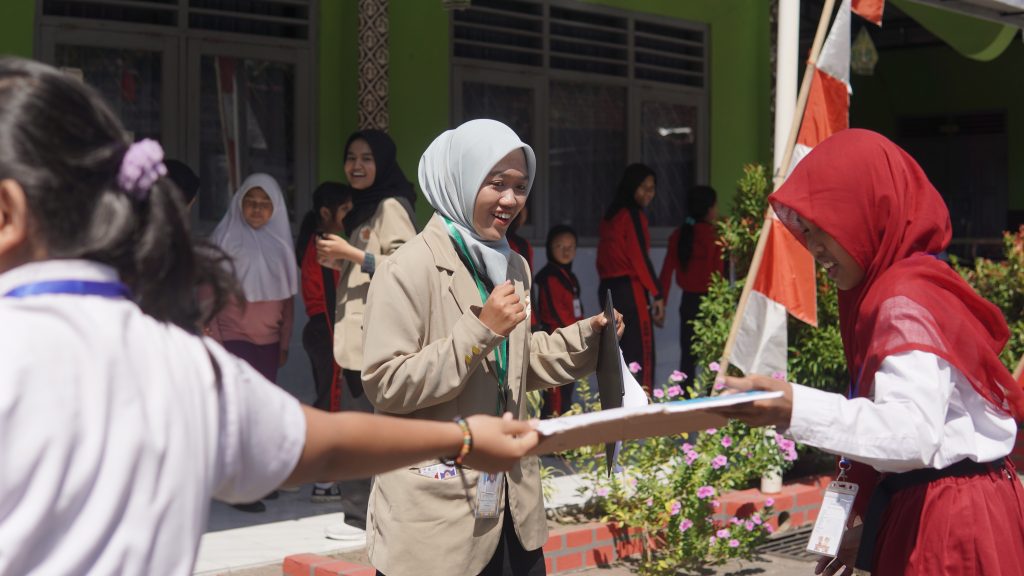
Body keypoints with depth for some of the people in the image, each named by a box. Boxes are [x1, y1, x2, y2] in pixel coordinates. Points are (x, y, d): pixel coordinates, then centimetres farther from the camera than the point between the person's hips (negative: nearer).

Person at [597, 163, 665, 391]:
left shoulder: (610, 215, 15)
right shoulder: (634, 215, -9)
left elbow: (605, 258, 13)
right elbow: (640, 258, -13)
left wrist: (610, 284, 11)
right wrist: (658, 294, -10)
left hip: (607, 289, 8)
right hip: (630, 290, -8)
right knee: (641, 353, -7)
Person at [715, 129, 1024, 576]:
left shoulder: (907, 303, -17)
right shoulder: (890, 291, 14)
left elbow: (911, 431, -30)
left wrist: (796, 409, -39)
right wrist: (873, 527, 21)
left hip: (950, 527, -9)